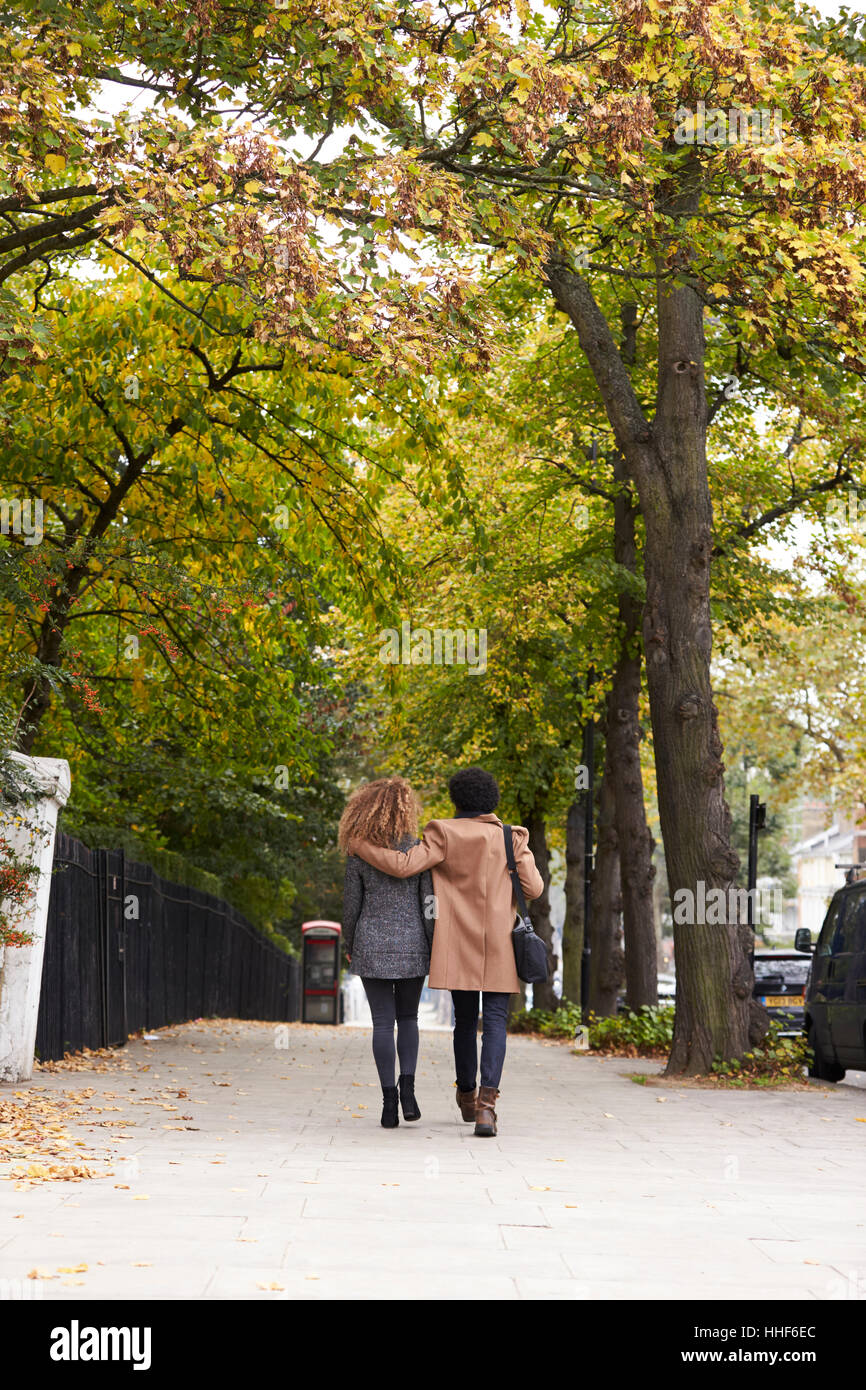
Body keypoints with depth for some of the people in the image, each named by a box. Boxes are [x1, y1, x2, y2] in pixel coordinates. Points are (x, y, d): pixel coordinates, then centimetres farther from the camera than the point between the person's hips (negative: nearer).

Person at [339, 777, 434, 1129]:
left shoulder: (359, 855, -3)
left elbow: (351, 905, 2)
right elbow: (429, 903, -5)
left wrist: (349, 946, 16)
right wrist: (435, 948, 3)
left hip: (372, 945, 0)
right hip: (411, 944, 0)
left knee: (383, 1022, 4)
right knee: (407, 1017, 16)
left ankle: (389, 1100, -1)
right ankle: (407, 1083, -4)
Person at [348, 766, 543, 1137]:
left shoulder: (445, 835, -3)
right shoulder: (512, 838, 0)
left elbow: (403, 865, -13)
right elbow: (533, 888, -1)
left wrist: (360, 845, 0)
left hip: (457, 946, 1)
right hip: (499, 946, -1)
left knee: (464, 1019, 16)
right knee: (494, 1021, -5)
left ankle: (467, 1097, 29)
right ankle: (486, 1103, -22)